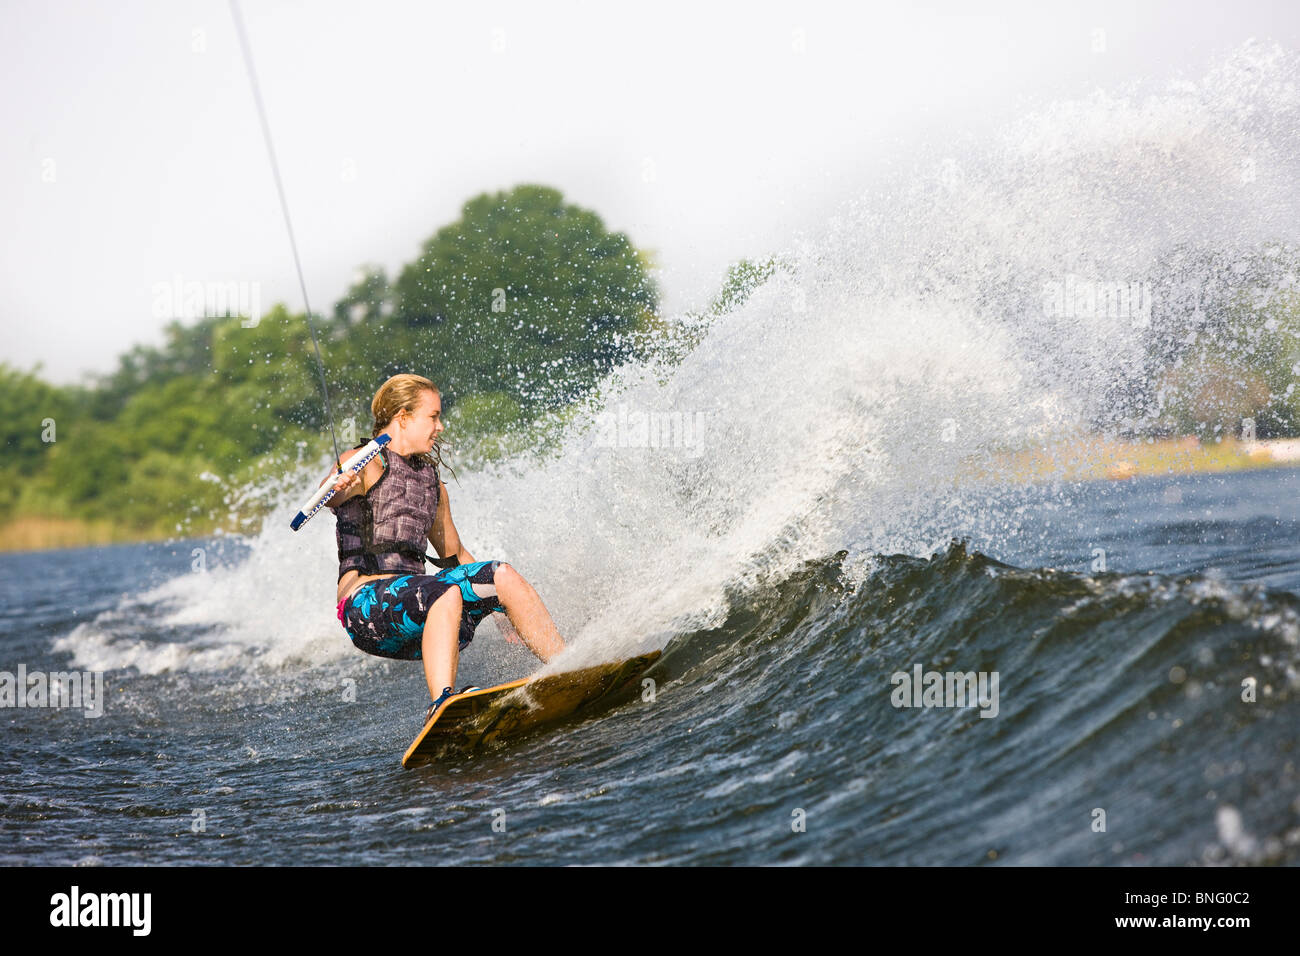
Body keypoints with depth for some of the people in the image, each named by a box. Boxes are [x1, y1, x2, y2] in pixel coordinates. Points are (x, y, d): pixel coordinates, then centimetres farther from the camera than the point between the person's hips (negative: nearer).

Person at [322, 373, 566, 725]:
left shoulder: (432, 483, 23)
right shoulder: (367, 465, 0)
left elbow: (455, 555, 31)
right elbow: (326, 496, -23)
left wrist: (501, 612, 25)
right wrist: (337, 486, -48)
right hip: (366, 604, -7)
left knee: (502, 576, -7)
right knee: (446, 592, -34)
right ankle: (441, 703, -49)